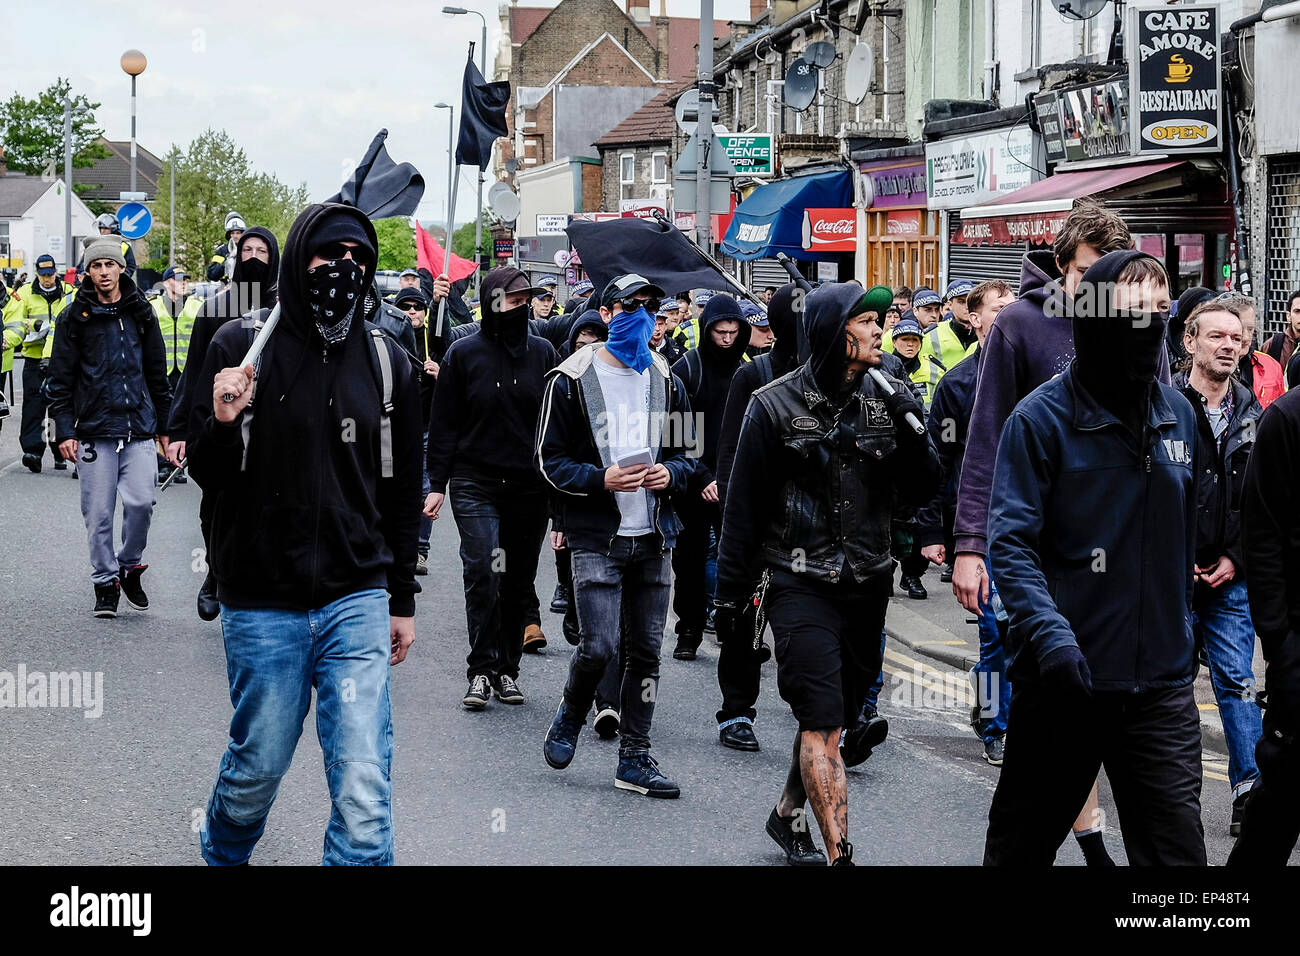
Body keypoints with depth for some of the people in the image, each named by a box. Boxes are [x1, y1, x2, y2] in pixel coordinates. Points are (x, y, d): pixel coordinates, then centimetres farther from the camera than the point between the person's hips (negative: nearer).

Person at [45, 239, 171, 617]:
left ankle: (129, 565, 15)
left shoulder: (141, 313, 9)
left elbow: (157, 373, 16)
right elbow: (60, 379, 2)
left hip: (139, 429, 2)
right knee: (99, 512, 0)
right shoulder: (75, 317, 1)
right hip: (93, 429, -1)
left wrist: (163, 425, 15)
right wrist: (64, 430, -5)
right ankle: (105, 581, 13)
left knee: (141, 502, -9)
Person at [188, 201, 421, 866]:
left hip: (358, 601, 1)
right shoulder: (241, 345, -3)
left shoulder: (386, 361, 5)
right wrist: (223, 424, -21)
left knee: (364, 790, -7)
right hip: (263, 605, -1)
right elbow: (207, 475, 0)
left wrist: (402, 600, 14)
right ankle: (222, 853, 45)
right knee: (258, 765, 14)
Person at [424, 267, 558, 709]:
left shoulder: (542, 353, 6)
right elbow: (444, 424, 3)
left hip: (530, 488, 3)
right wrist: (437, 484, -2)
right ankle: (481, 672, -6)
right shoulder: (464, 353, 0)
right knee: (482, 573, -13)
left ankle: (507, 668, 17)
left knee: (519, 581, 6)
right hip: (476, 485, -2)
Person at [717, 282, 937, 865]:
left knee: (839, 716, 15)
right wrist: (730, 595, 0)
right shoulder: (776, 407, -7)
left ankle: (787, 814, 37)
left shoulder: (884, 400, 5)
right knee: (824, 721, -13)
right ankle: (840, 854, -14)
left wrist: (911, 430, -11)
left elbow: (920, 491, 6)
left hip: (867, 584, 5)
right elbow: (744, 509, -2)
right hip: (800, 585, -5)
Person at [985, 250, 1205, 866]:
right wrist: (1049, 633, -29)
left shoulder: (1178, 414, 7)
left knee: (1177, 849, -2)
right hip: (1064, 677, -4)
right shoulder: (1041, 417, -9)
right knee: (1023, 844, 12)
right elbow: (1010, 543, -16)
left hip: (1161, 681, 4)